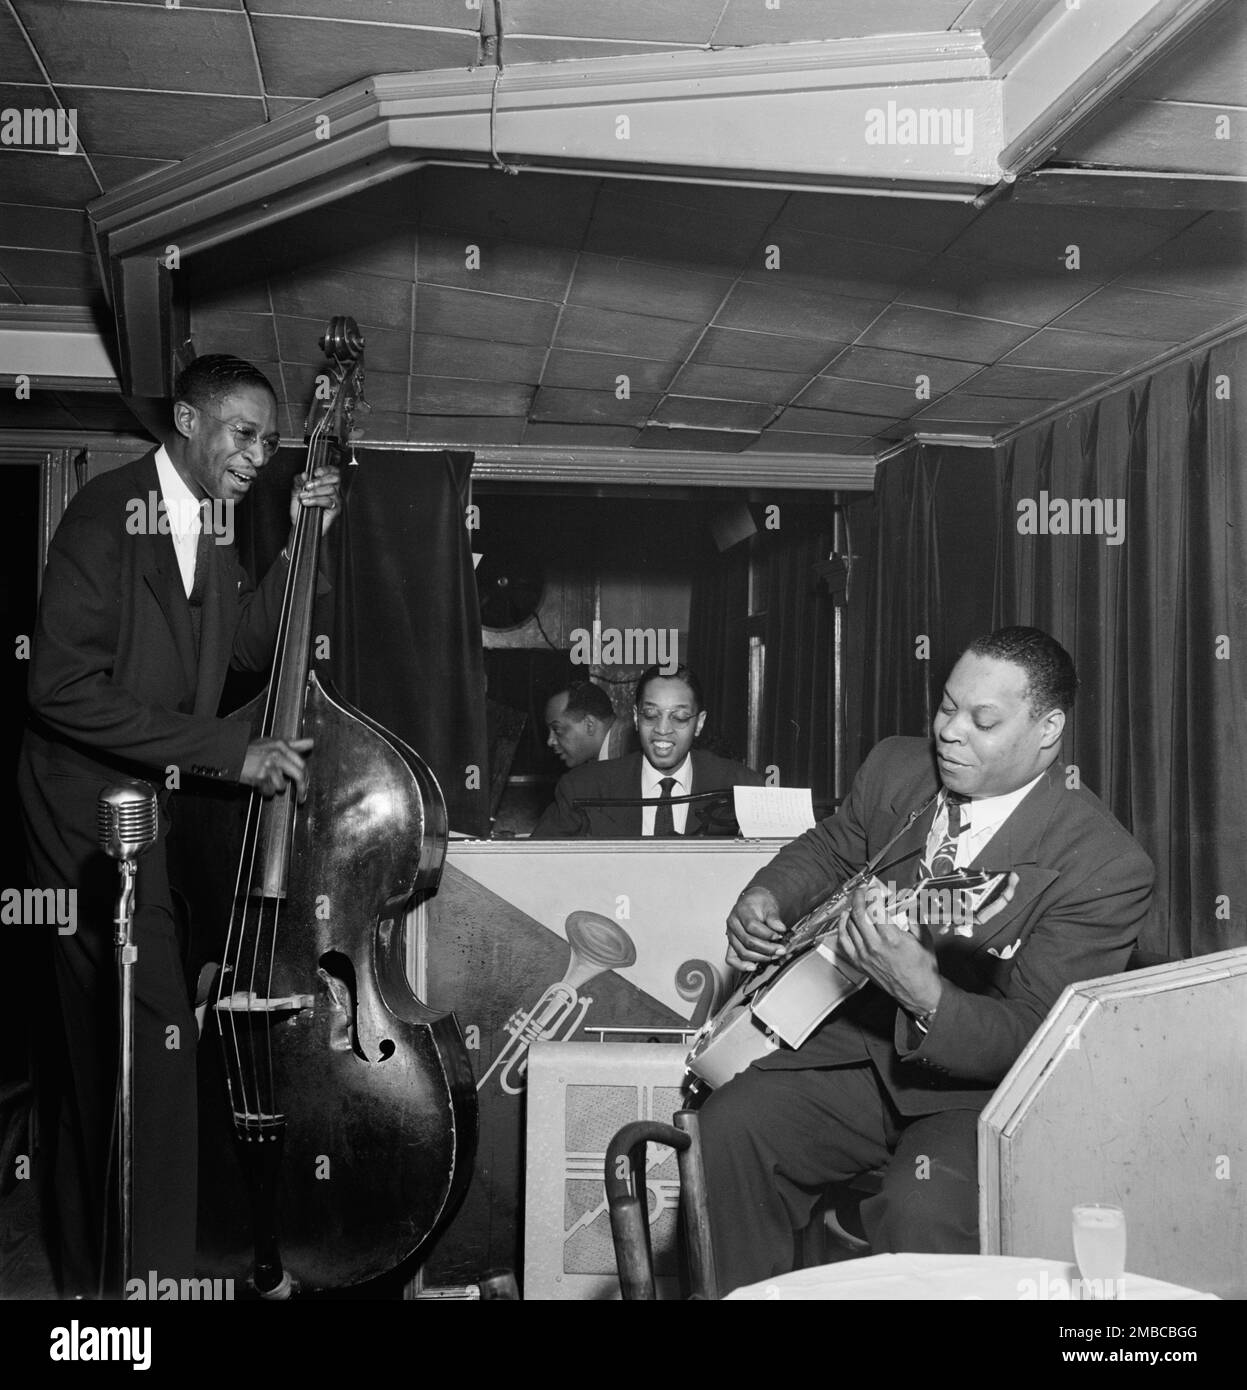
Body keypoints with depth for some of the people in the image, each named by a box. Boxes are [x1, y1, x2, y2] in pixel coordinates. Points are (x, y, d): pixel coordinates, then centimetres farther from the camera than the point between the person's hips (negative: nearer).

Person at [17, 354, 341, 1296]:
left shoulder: (210, 520, 7)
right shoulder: (110, 513, -17)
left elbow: (250, 646, 13)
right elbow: (64, 689, -22)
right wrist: (230, 751, -23)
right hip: (89, 802, -8)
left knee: (104, 1042, 15)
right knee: (155, 1035, -11)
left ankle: (92, 1269, 28)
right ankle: (153, 1274, 2)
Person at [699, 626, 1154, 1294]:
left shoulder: (1107, 866, -19)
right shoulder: (896, 769, 0)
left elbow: (1039, 1041, -21)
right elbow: (827, 850, 20)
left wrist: (924, 995, -38)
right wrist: (765, 899, -2)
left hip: (986, 1092, -5)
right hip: (864, 1051, 6)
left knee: (924, 1209, -32)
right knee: (728, 1126, -16)